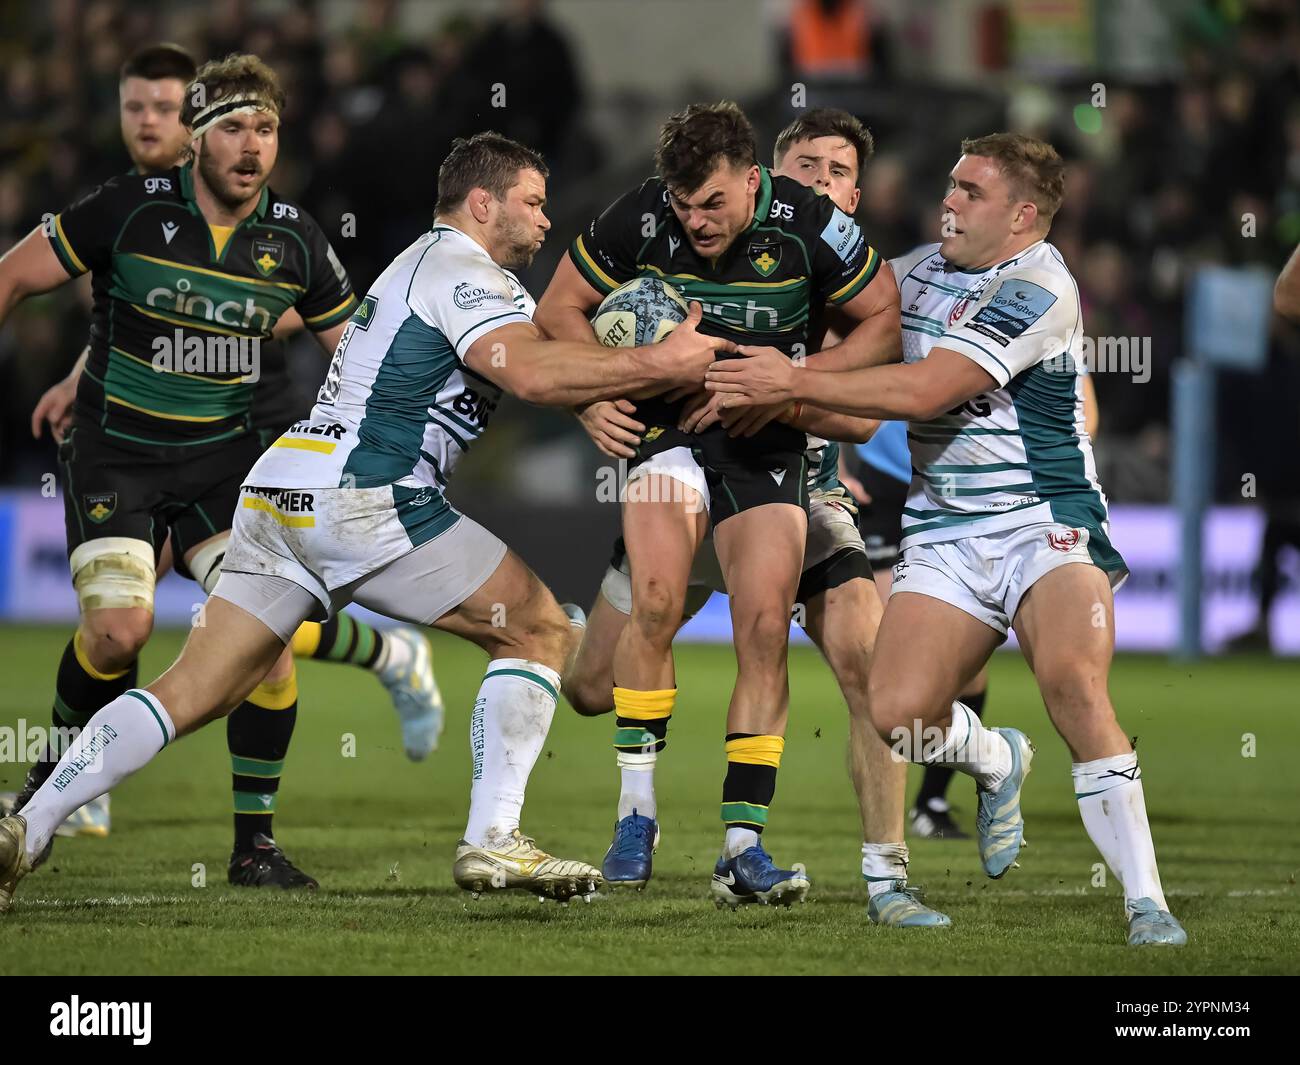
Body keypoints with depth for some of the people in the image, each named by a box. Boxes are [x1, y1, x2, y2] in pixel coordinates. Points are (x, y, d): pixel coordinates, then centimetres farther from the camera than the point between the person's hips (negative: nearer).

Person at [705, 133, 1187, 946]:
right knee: (899, 713, -11)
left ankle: (1147, 902, -24)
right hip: (943, 535, 6)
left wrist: (796, 382, -17)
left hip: (1044, 523, -6)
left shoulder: (1037, 288, -14)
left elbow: (924, 390, -21)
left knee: (1071, 679, -30)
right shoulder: (925, 270, 11)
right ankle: (997, 760, 26)